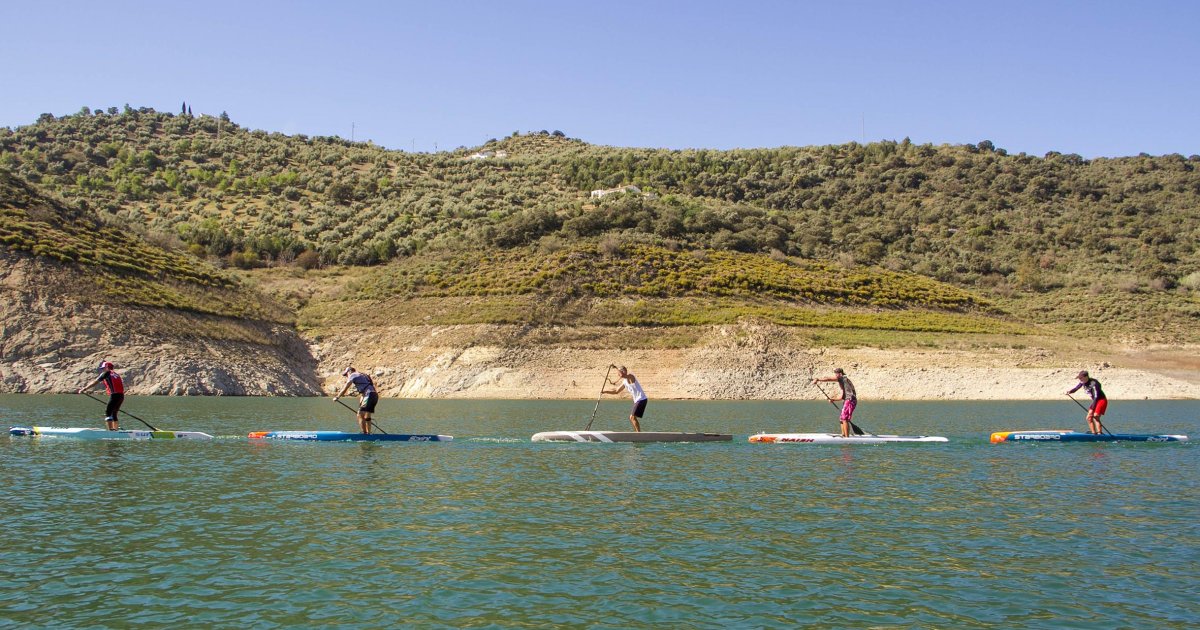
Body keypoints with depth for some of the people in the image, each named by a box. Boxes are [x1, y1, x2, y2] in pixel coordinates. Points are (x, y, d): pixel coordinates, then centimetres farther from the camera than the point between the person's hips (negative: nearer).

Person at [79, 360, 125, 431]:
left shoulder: (106, 373, 3)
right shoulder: (116, 374, 24)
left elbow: (94, 383, 6)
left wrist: (84, 389, 13)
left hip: (115, 396, -8)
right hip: (121, 395, 8)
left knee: (108, 413, -7)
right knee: (113, 414, 17)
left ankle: (110, 430, -16)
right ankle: (116, 430, 16)